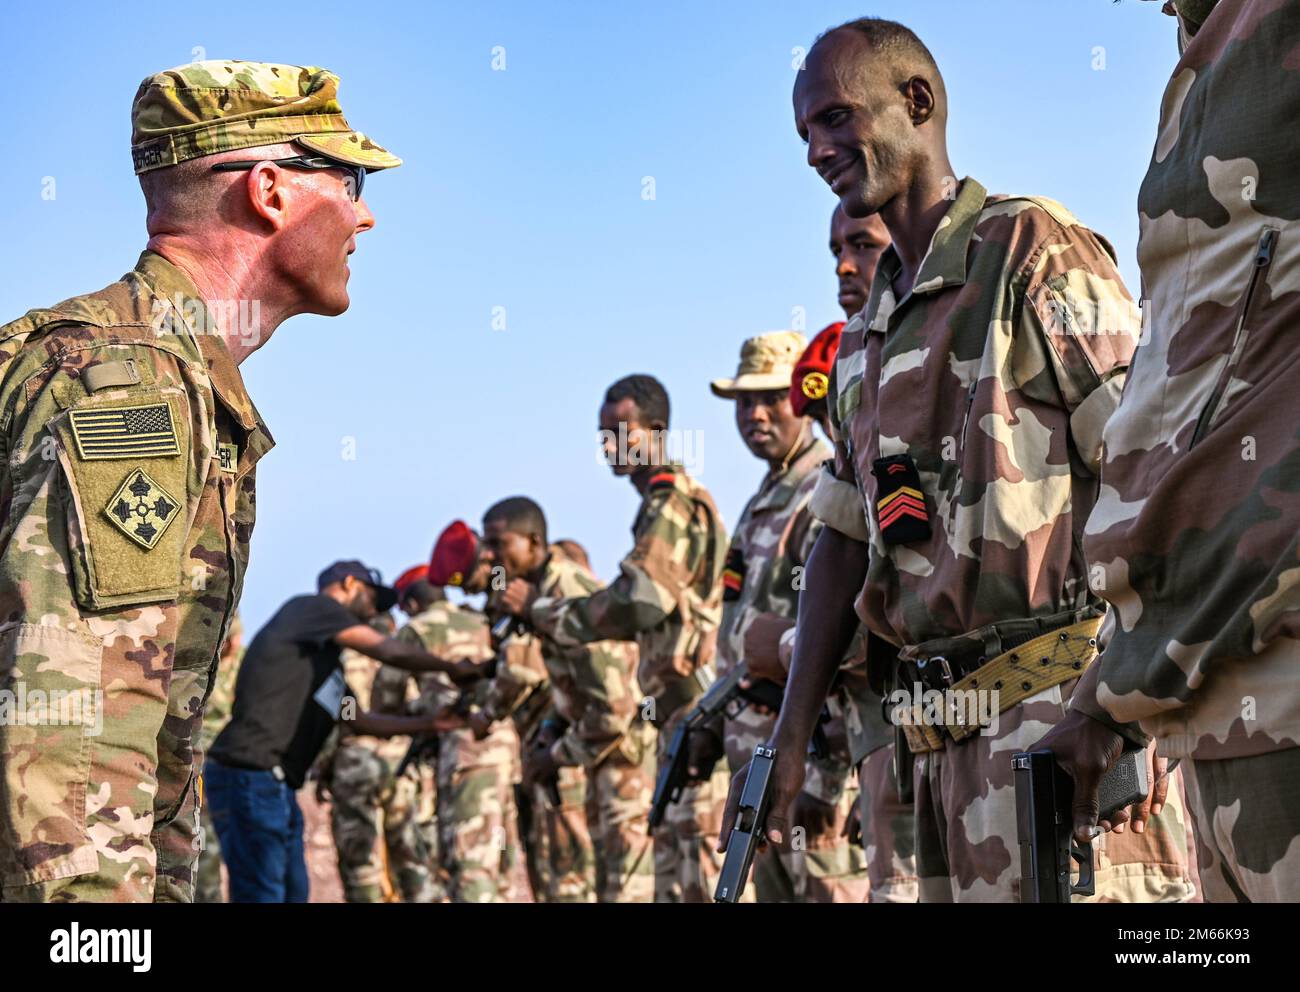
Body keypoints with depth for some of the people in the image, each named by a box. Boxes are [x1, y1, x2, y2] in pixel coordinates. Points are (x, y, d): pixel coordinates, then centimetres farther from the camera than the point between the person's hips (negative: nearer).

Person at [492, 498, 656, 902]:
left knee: (629, 886, -11)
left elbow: (614, 707, -26)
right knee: (607, 879, 16)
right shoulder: (544, 590, 6)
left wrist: (560, 756, -13)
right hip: (606, 754, 10)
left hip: (630, 749, -10)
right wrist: (550, 741, 5)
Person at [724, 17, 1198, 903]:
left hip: (1059, 701, -8)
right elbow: (846, 540, 23)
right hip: (946, 727, 8)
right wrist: (790, 740, 17)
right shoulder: (865, 341, 20)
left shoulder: (1031, 251, -4)